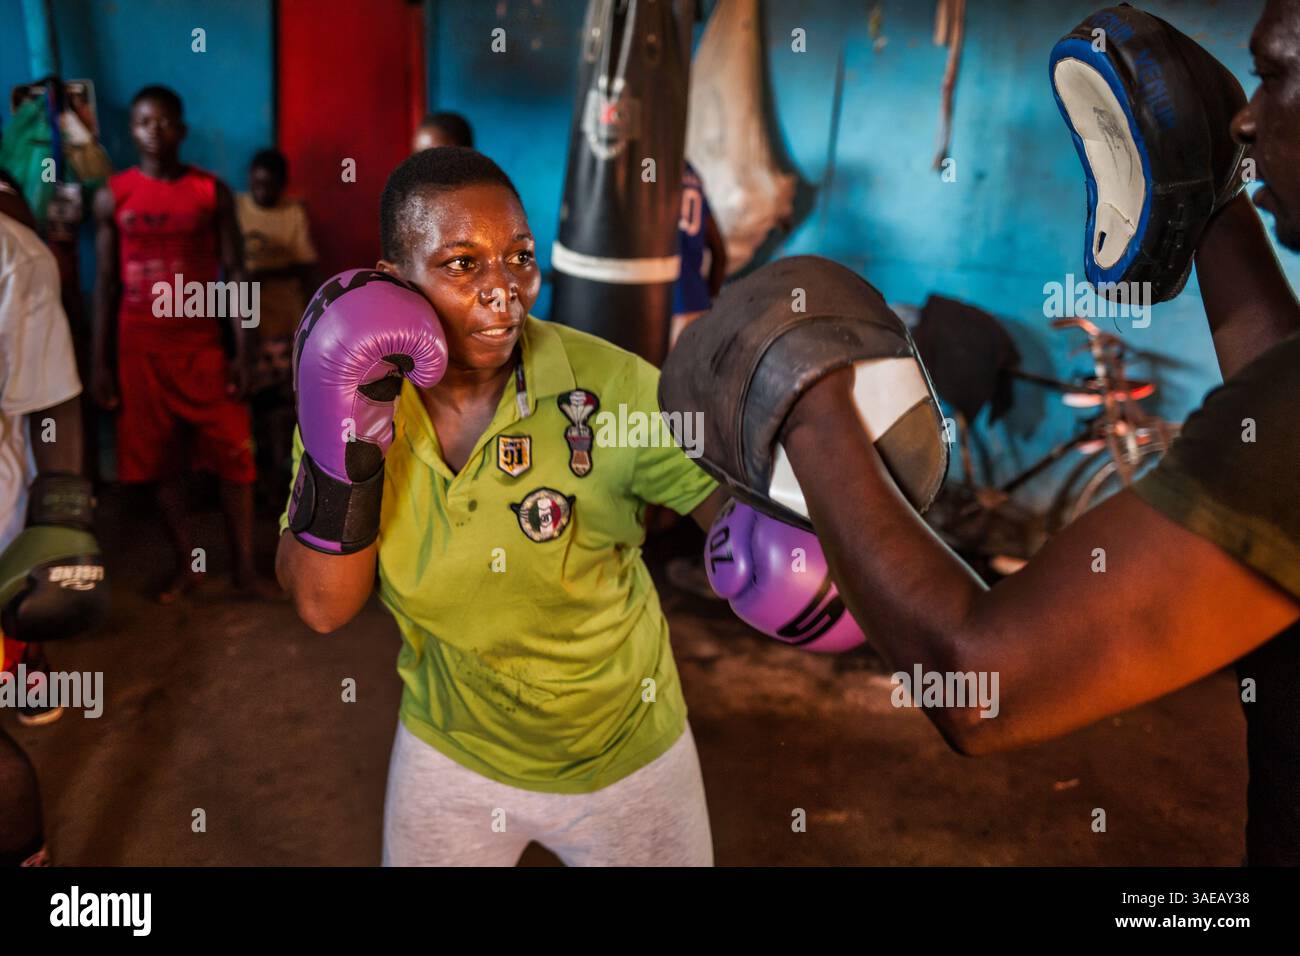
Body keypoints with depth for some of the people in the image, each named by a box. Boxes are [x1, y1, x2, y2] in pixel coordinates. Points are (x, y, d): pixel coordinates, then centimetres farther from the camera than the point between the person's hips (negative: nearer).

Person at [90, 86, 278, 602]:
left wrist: (242, 350, -7)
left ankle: (245, 567, 12)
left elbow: (234, 273, 0)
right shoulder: (112, 197, 2)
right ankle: (188, 564, 21)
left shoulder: (212, 191, 1)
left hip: (202, 344, -1)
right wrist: (101, 362, 0)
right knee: (162, 463, 7)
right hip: (140, 349, 1)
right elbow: (105, 282, 4)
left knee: (233, 458, 0)